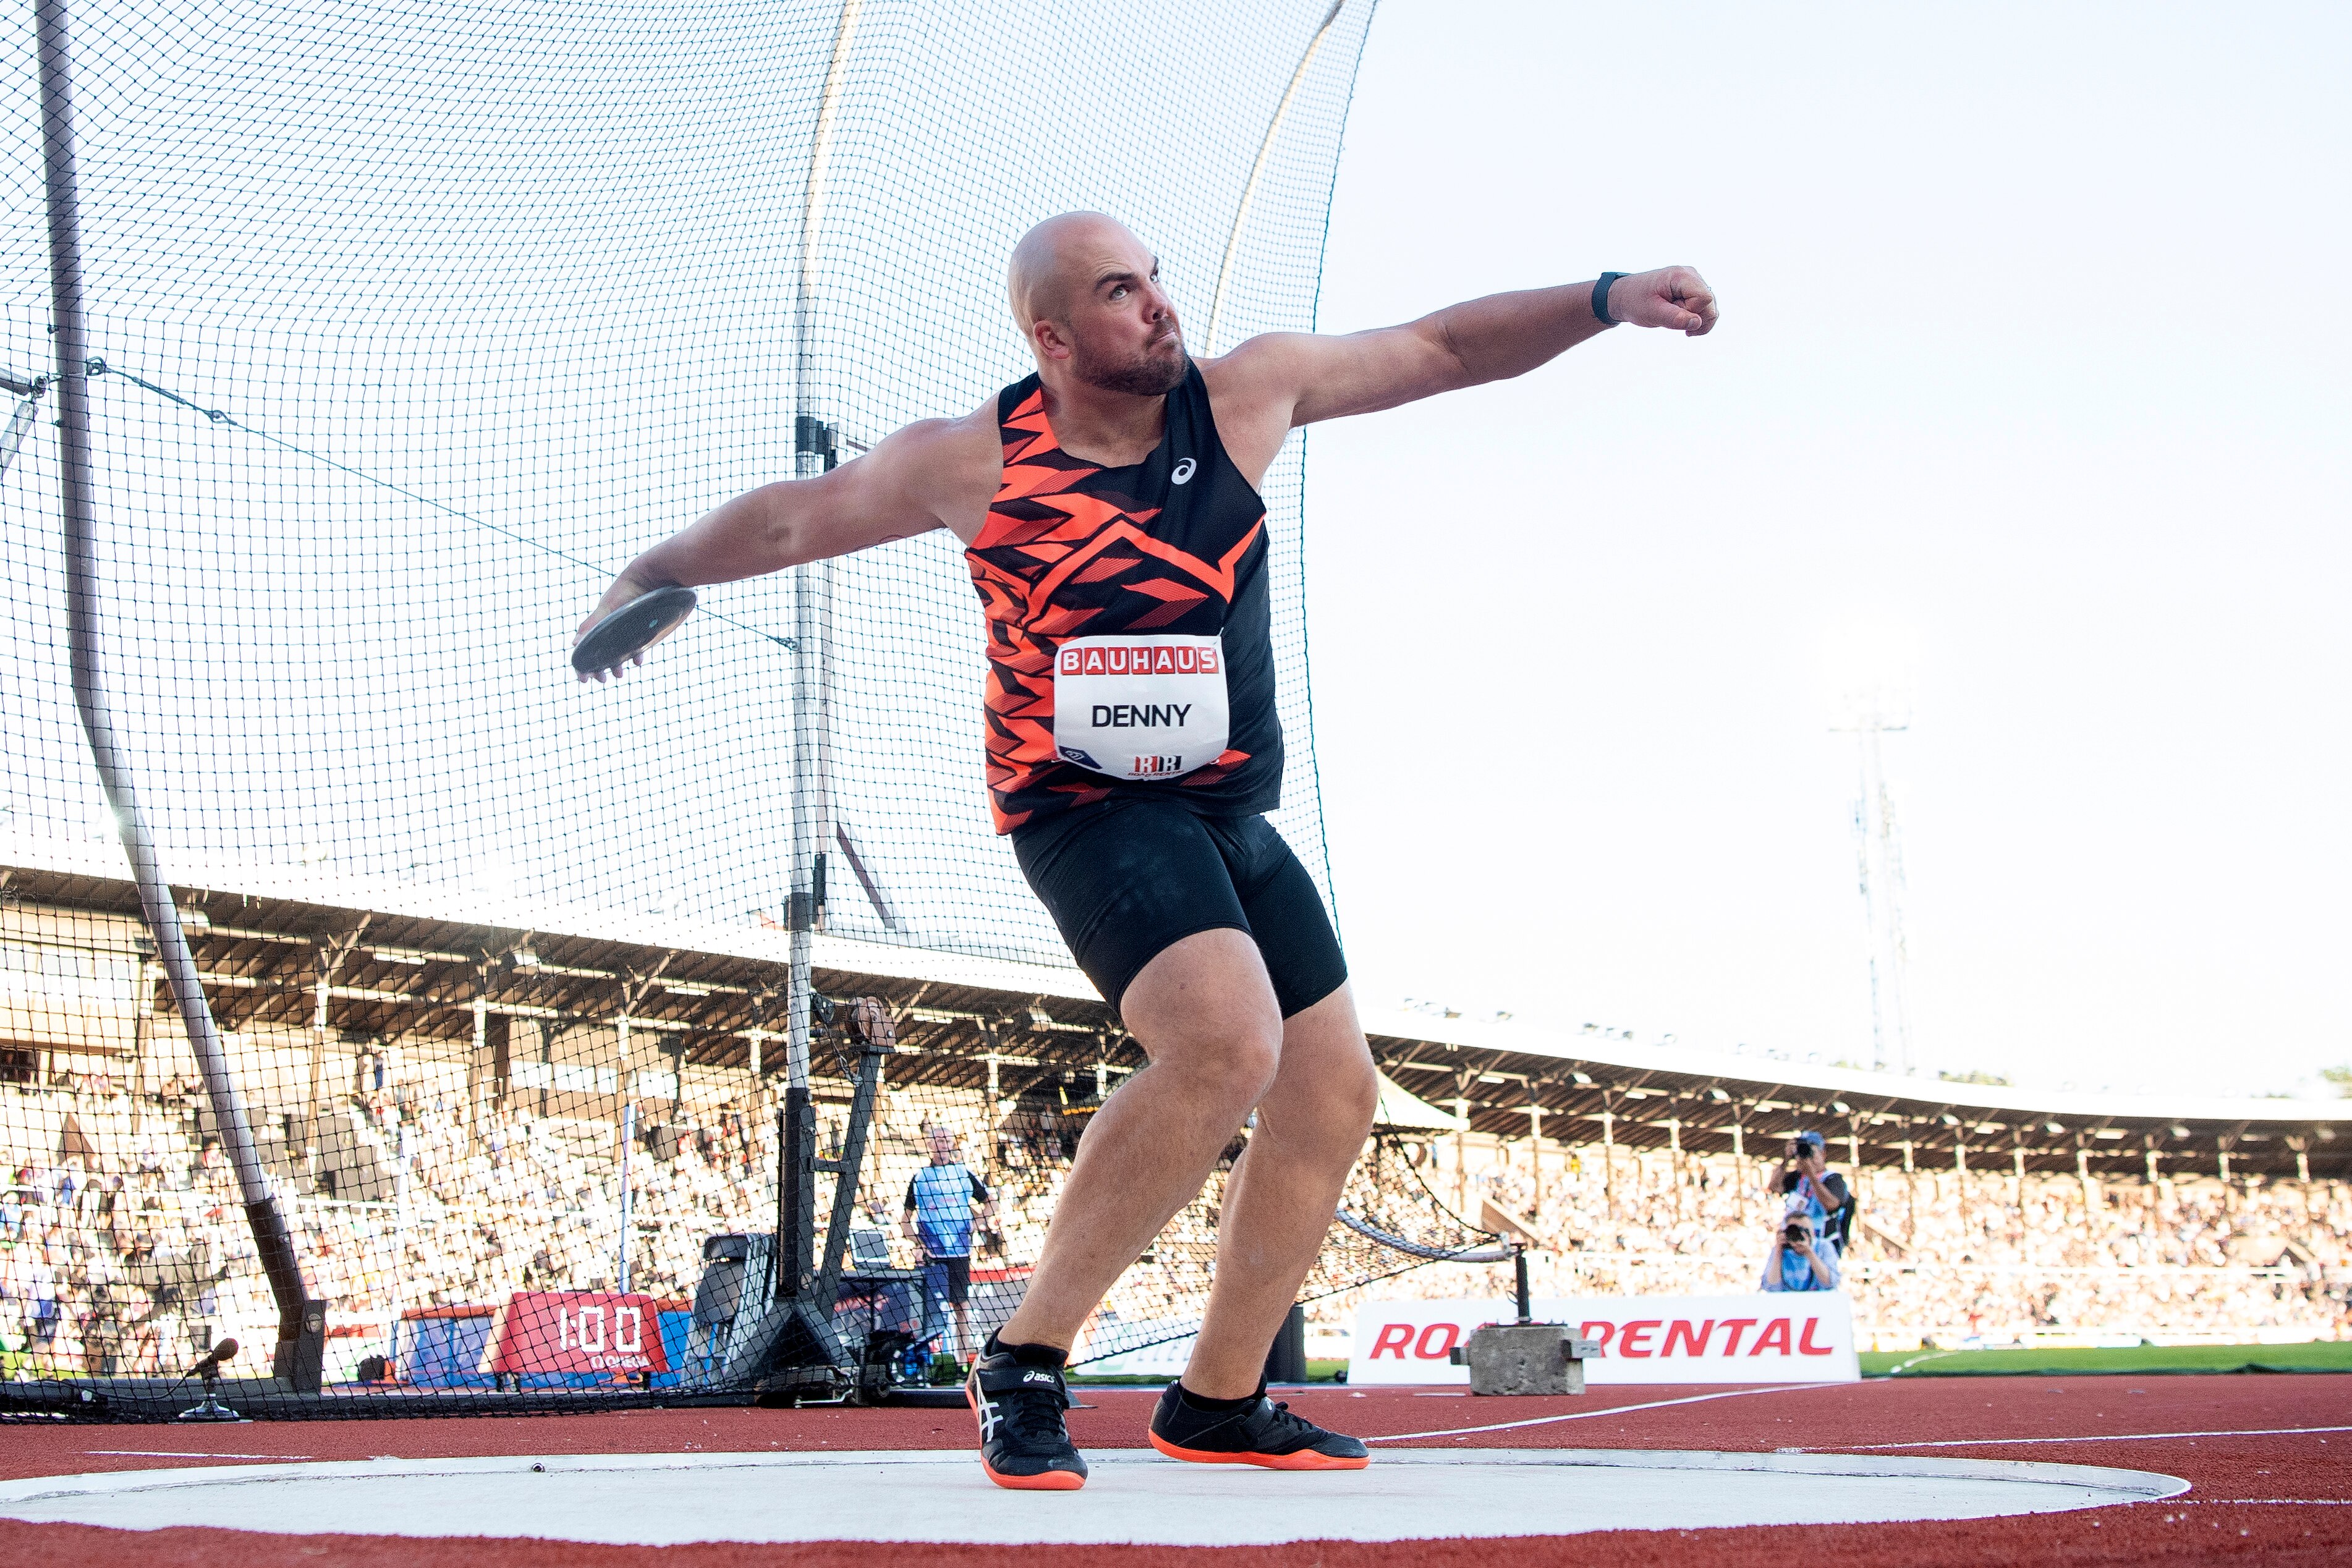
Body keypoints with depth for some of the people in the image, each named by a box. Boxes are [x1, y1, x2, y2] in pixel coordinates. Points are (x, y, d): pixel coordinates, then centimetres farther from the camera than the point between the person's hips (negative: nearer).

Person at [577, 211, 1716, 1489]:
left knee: (1334, 1094, 6)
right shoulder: (976, 460, -9)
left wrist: (1606, 300, -4)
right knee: (1227, 1040, -31)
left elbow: (1444, 347, 3)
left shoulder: (1245, 395, -2)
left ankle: (1218, 1403, 24)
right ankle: (1023, 1362, -18)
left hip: (1234, 816, 6)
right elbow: (793, 519, 5)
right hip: (1086, 810, -6)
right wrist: (648, 576, 2)